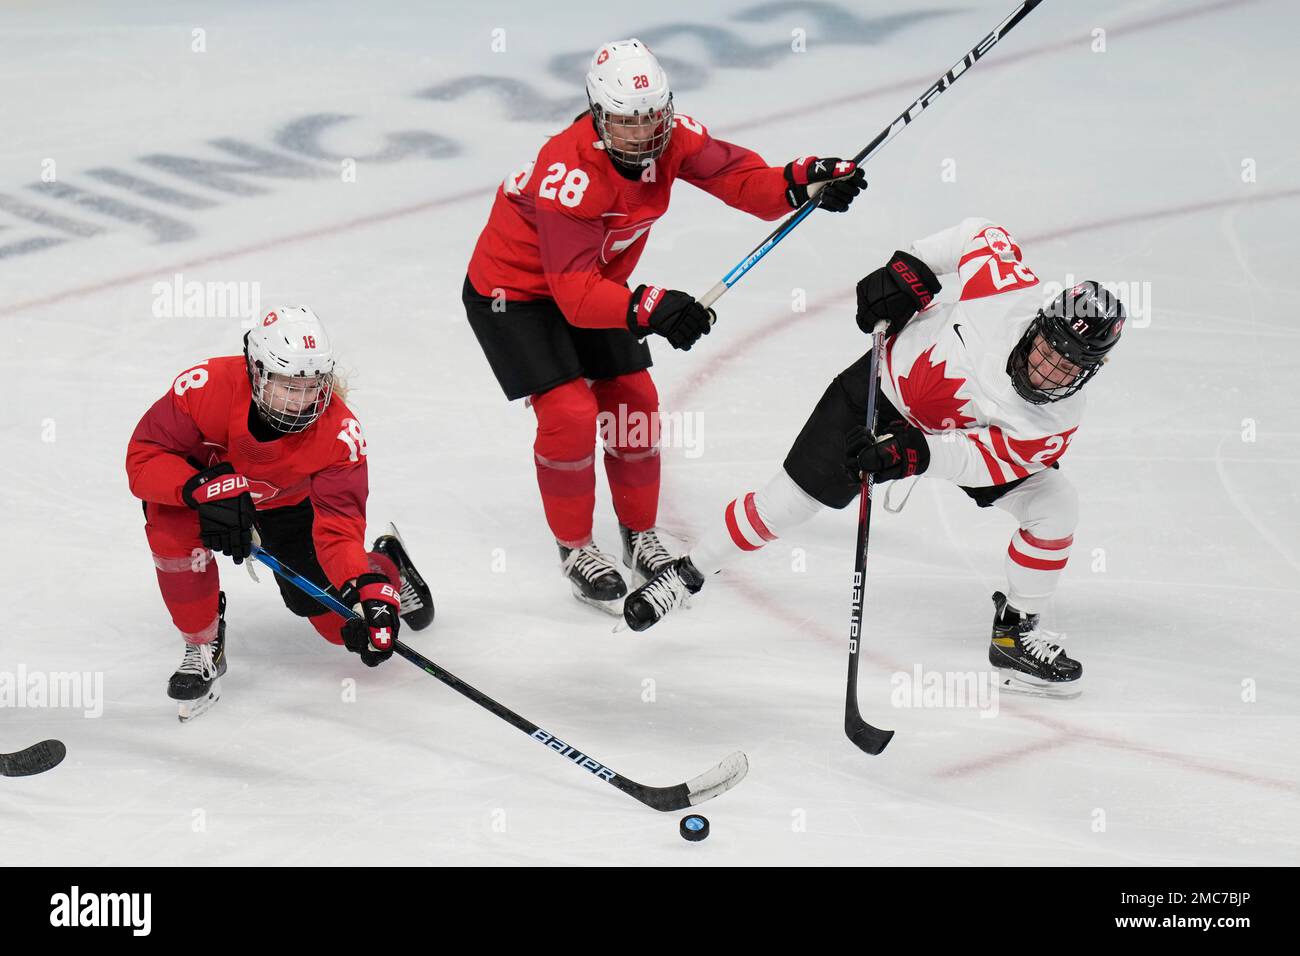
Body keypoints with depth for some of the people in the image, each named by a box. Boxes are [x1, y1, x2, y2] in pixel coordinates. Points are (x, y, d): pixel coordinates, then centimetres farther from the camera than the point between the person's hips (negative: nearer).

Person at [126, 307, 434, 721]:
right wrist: (202, 489, -52)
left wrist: (369, 592, -52)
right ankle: (203, 646, -13)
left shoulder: (339, 430, -34)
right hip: (205, 471, -1)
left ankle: (386, 566, 35)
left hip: (288, 501, 1)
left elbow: (337, 526, -35)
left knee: (342, 626, -2)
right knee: (173, 522, -36)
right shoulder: (207, 387, -39)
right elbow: (143, 456, -33)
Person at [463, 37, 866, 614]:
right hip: (513, 289, -7)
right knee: (569, 414, -16)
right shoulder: (570, 172, -37)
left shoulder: (671, 138, -17)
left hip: (594, 281, 7)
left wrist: (803, 180, -37)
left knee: (634, 403, 5)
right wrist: (647, 308, -54)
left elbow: (738, 178, -18)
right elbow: (574, 295, -40)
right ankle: (575, 550, 3)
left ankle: (640, 536, 24)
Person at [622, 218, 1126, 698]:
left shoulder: (1057, 421, -30)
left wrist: (914, 455, -43)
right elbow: (981, 235, -15)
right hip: (890, 381, -1)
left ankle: (1016, 632, 7)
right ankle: (690, 571, 20)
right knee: (787, 503, -4)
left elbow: (981, 459, -29)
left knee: (1055, 506, -14)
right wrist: (908, 268, -20)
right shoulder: (1011, 293, -34)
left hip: (965, 435, 1)